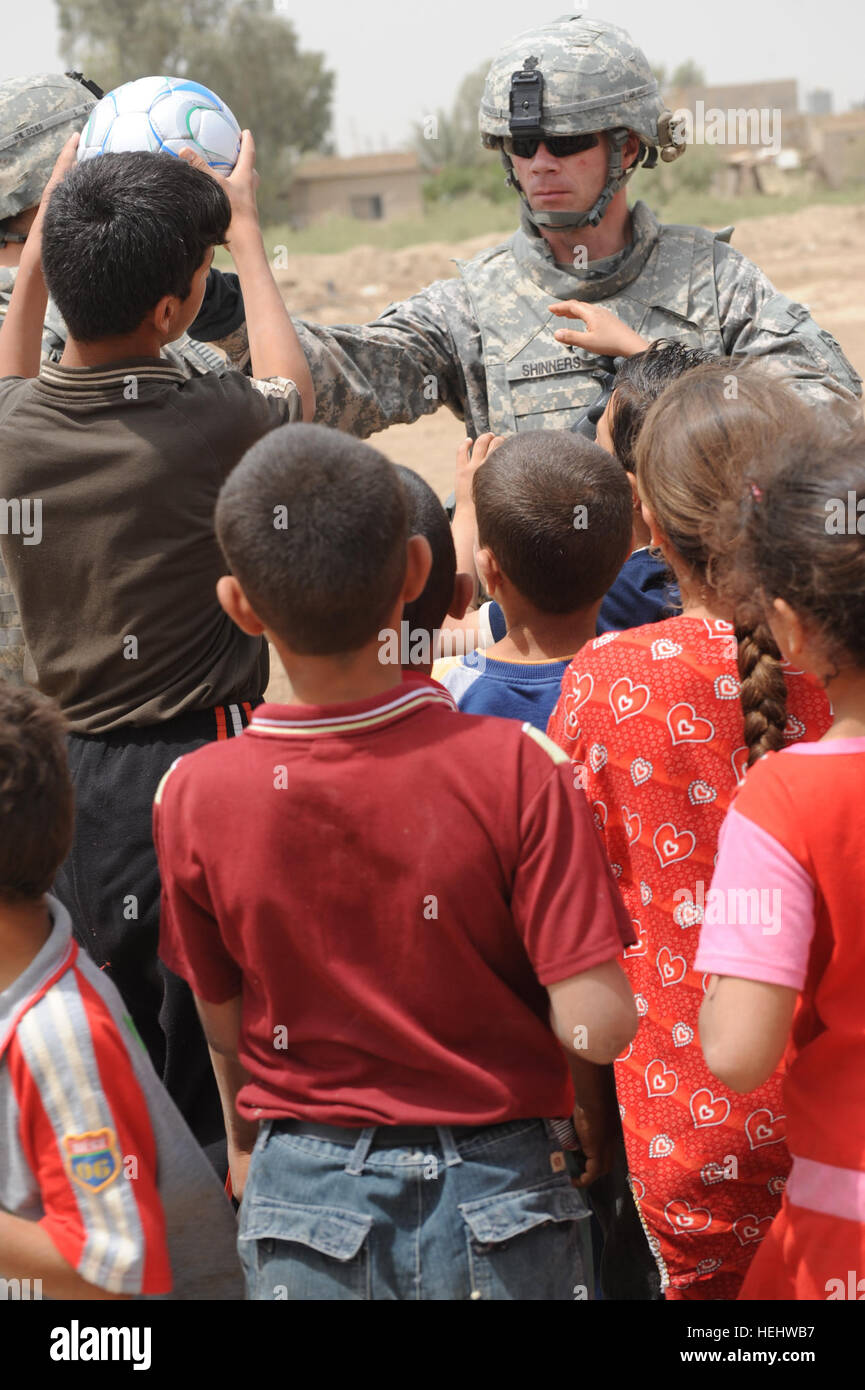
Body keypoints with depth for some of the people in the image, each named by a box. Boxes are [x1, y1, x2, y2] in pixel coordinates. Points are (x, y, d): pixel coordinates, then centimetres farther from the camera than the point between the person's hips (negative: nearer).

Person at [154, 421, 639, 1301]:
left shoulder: (194, 798, -14)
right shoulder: (513, 768, -19)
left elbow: (221, 1021, 1)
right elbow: (594, 1023, -20)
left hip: (303, 1196, 1)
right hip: (497, 1194, -1)